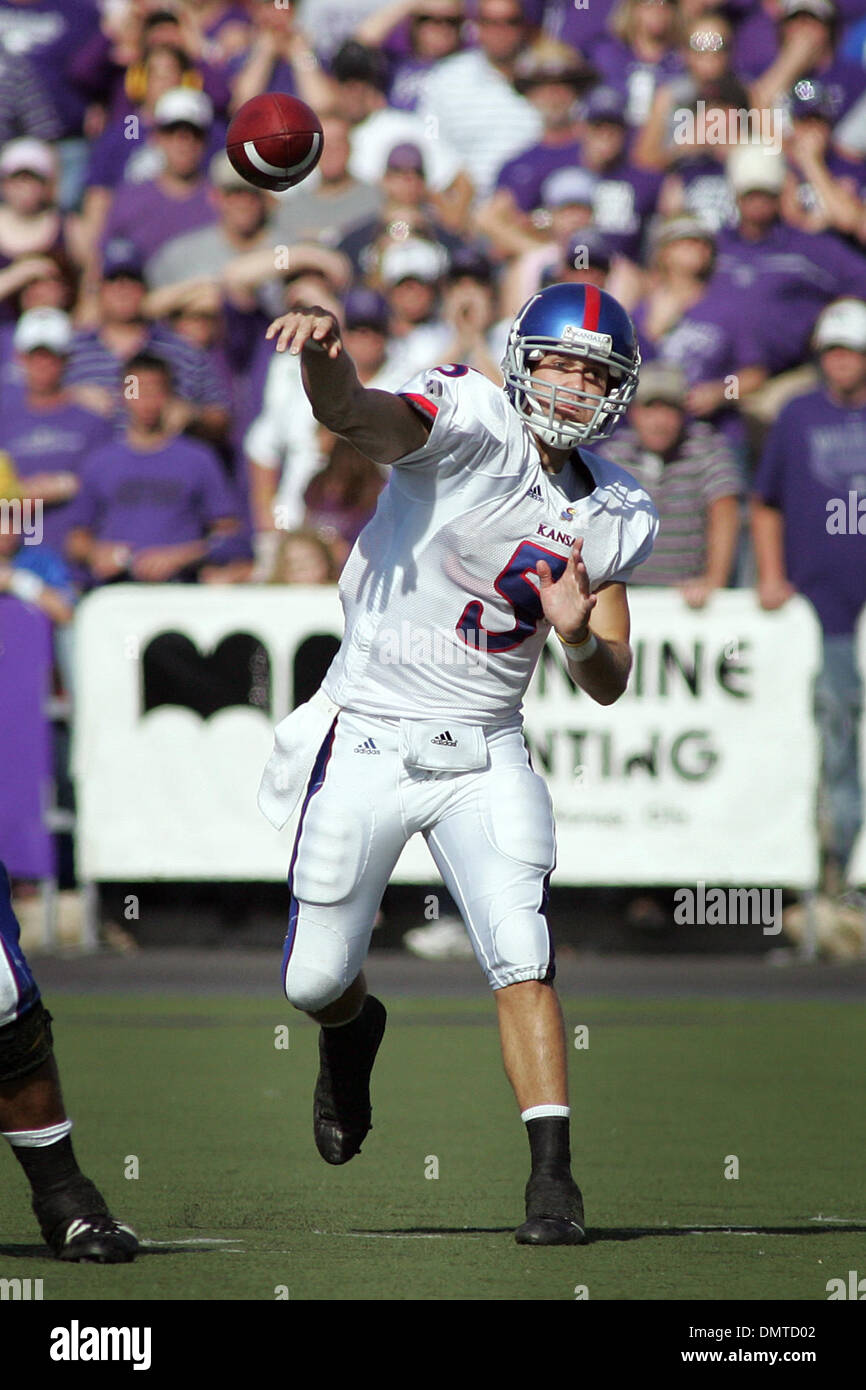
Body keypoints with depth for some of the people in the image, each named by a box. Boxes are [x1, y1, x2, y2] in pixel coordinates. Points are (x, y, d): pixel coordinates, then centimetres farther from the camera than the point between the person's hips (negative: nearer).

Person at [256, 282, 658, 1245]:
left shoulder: (612, 520, 2)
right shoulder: (469, 425, -14)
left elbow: (607, 686, 6)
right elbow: (353, 415, -35)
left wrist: (581, 636, -18)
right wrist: (322, 356, -58)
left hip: (484, 757, 3)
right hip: (367, 739, -3)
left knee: (523, 958, -12)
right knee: (316, 983, 6)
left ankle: (552, 1177, -7)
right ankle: (352, 1031, 43)